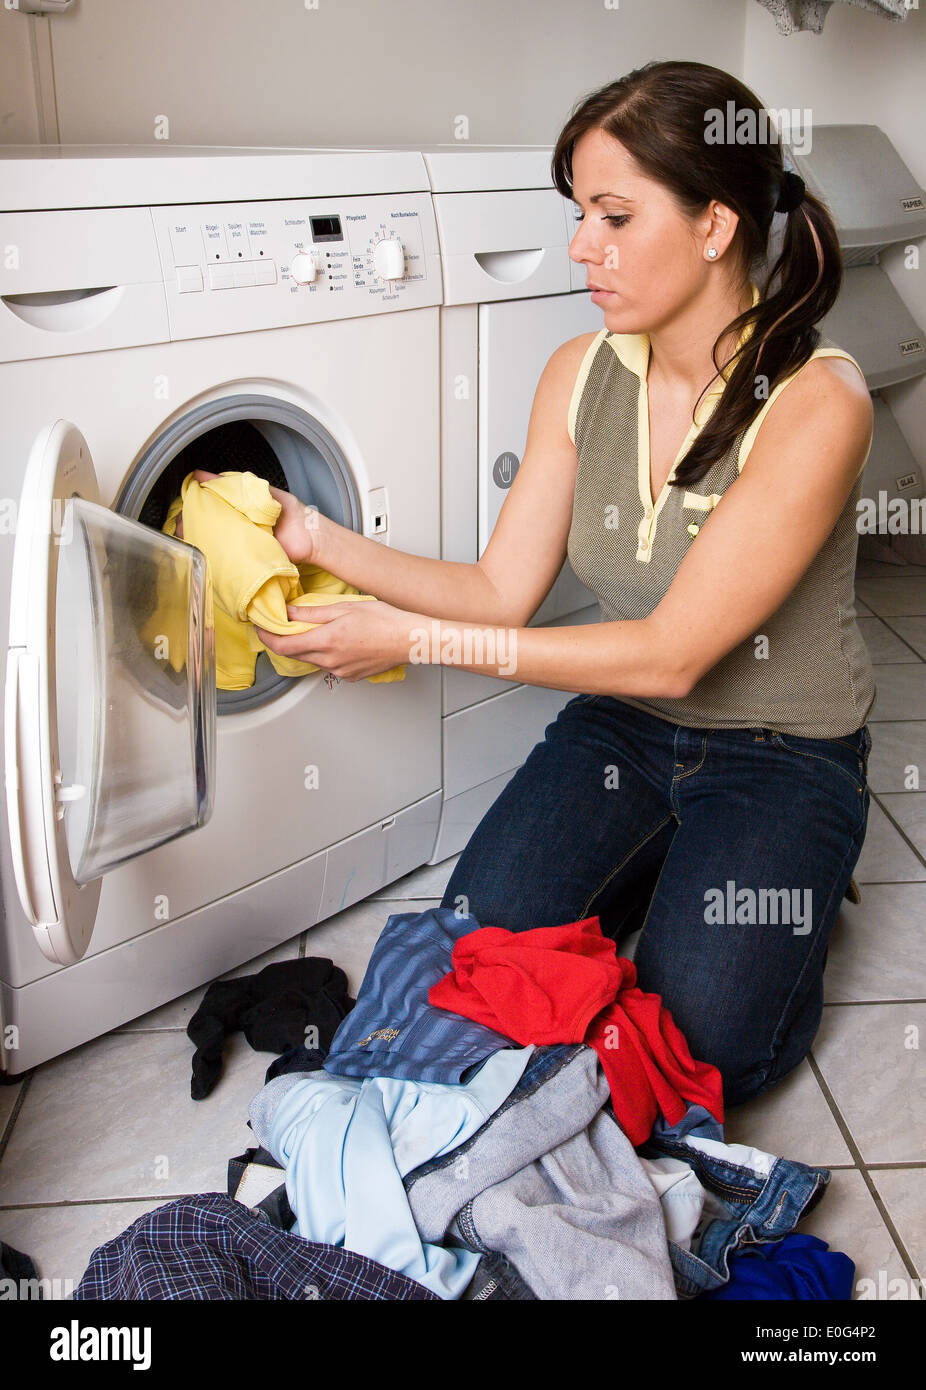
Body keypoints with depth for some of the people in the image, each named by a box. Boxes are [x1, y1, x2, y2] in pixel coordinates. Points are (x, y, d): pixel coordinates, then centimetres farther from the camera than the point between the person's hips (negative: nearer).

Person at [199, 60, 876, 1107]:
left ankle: (790, 888, 13)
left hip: (782, 753, -4)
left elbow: (671, 654, -26)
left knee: (695, 1044, -17)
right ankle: (644, 863, 16)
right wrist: (318, 539, -16)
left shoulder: (814, 403, -24)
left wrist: (413, 639, -26)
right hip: (622, 724, 5)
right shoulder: (581, 374, -5)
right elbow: (502, 593, -4)